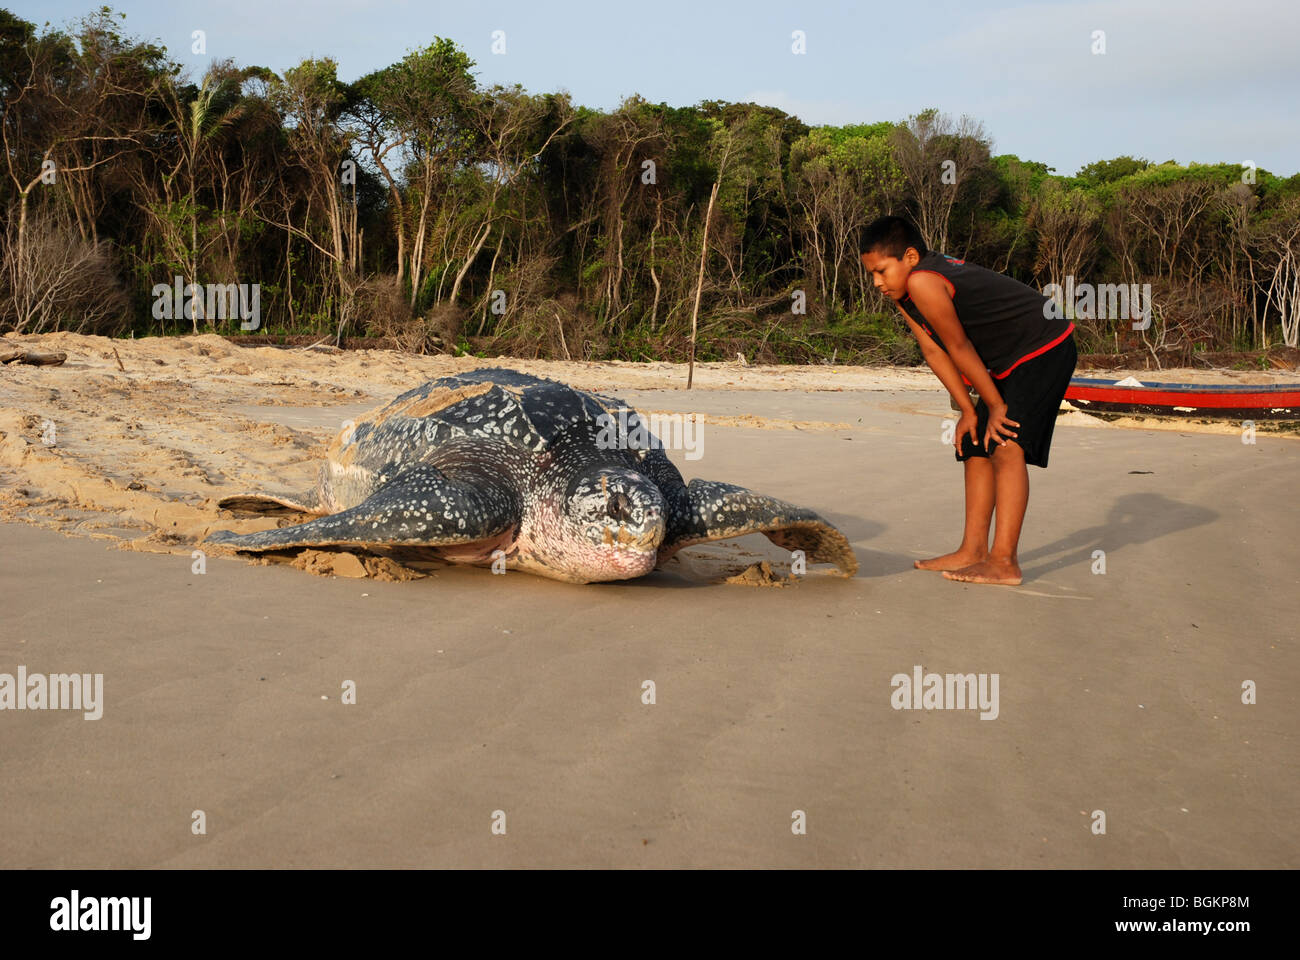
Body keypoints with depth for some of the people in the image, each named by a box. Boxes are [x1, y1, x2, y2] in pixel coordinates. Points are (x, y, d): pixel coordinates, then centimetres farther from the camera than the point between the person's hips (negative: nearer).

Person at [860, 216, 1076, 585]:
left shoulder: (922, 282, -27)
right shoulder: (901, 294, 3)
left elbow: (959, 349, -20)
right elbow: (934, 352, 3)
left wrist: (996, 406, -12)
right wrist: (969, 411, 0)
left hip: (1045, 349, -10)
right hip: (1010, 361, 10)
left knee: (1006, 446, -20)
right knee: (976, 447, 10)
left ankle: (1004, 562, -22)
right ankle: (973, 550, 16)